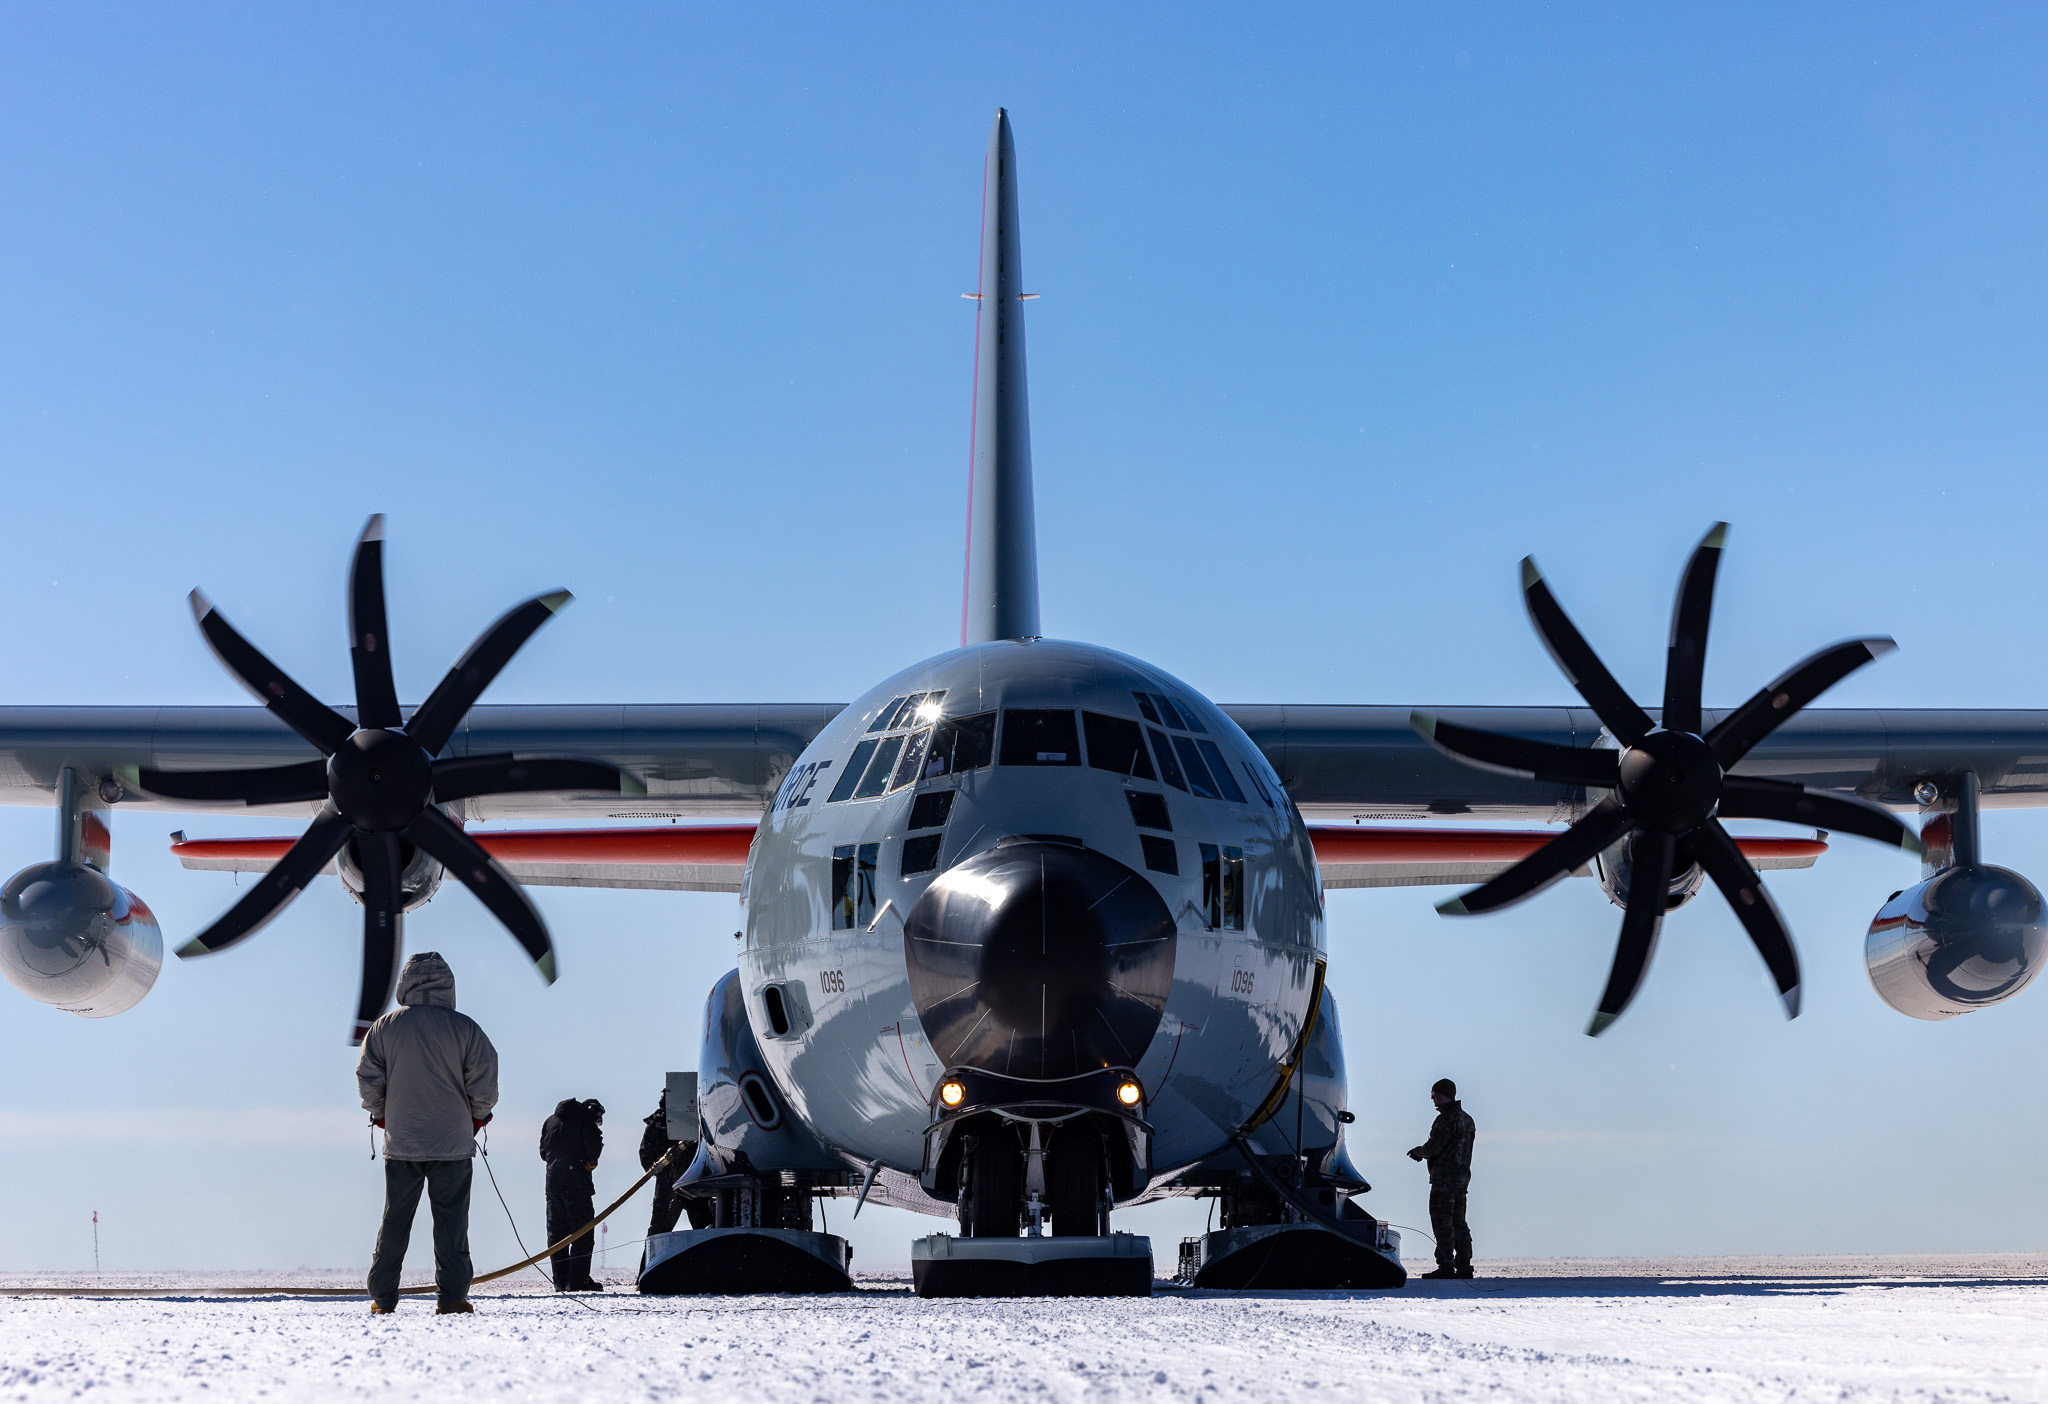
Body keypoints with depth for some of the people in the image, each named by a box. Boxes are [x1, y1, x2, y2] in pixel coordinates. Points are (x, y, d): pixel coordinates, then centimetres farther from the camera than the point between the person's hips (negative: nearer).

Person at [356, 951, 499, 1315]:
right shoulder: (464, 1028, -7)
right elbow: (485, 1081, -7)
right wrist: (478, 1116, 10)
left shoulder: (385, 1027, -1)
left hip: (400, 1144, 2)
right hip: (453, 1142, -2)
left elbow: (368, 1080, 1)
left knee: (395, 1221, 11)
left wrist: (381, 1115, 17)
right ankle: (451, 1296, -1)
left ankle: (383, 1297, 13)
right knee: (451, 1220, 3)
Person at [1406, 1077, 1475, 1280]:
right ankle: (1464, 1265, 14)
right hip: (1463, 1177, 9)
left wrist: (1418, 1151, 4)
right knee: (1458, 1222, 14)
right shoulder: (1466, 1119, 14)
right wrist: (1422, 1153, 15)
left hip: (1444, 1179, -9)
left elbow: (1433, 1147, -19)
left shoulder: (1446, 1119, -15)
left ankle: (1446, 1266, -9)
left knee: (1442, 1223, -6)